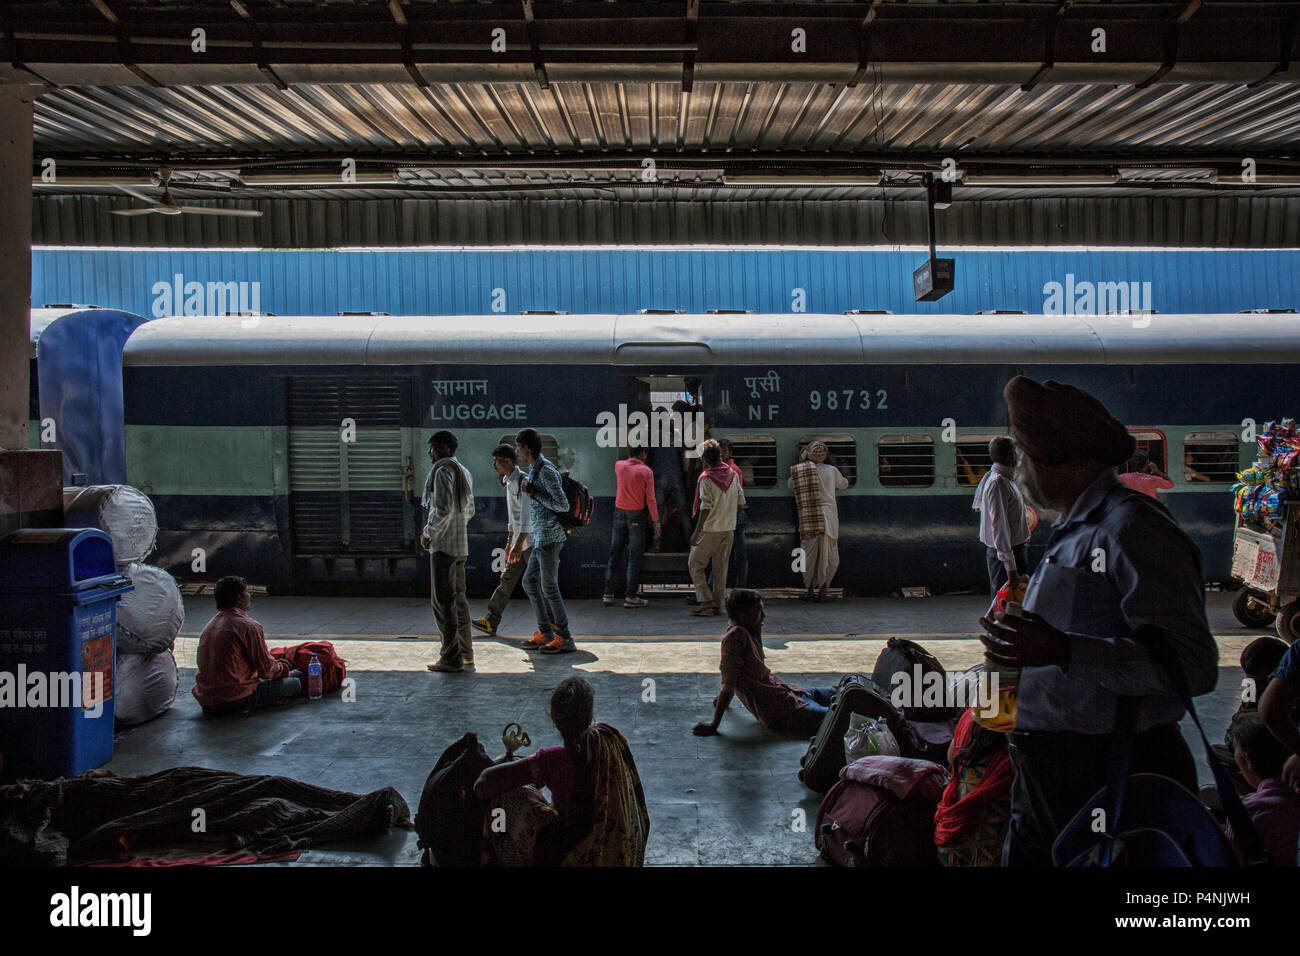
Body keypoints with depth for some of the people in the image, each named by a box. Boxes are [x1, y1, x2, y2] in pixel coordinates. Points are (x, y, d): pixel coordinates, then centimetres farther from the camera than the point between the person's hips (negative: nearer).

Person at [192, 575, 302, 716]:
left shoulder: (208, 625, 12)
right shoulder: (249, 626, -14)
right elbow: (266, 669, -10)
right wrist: (284, 668, 13)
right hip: (235, 701, -9)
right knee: (295, 683, -1)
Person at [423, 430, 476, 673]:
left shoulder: (442, 470, -12)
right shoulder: (464, 471, 17)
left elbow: (443, 508, -21)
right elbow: (470, 510, 23)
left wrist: (428, 532, -11)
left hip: (443, 544, -9)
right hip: (461, 545, 9)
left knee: (442, 601, -7)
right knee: (458, 598, 15)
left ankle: (451, 658, -7)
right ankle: (466, 652, 19)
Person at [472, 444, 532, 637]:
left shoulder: (522, 481, -17)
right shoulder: (509, 482, 14)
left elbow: (527, 515, -23)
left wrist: (519, 544, -25)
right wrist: (509, 541, 24)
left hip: (531, 539, -9)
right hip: (519, 540, 9)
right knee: (507, 579, 7)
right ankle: (491, 622, 9)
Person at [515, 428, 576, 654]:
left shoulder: (546, 471, -16)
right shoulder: (535, 468, 14)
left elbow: (563, 505, -20)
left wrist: (534, 494, -16)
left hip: (549, 536, -10)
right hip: (541, 536, 10)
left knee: (549, 586, -7)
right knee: (530, 581, 14)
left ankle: (564, 639, -2)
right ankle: (545, 632, 18)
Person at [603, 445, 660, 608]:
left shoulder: (619, 465, 2)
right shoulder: (646, 471, -7)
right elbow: (650, 499, -10)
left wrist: (629, 458, 24)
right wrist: (656, 522, -6)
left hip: (619, 513, 4)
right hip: (636, 515, -4)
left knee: (614, 554, 10)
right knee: (634, 557, 1)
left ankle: (607, 594, 11)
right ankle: (630, 596, 0)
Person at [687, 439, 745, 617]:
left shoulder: (706, 478, -13)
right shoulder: (733, 475, 5)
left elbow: (706, 507, -17)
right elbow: (741, 502, 8)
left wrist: (697, 531, -14)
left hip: (710, 529, -6)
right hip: (729, 528, 6)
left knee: (695, 565, 5)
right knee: (720, 567, 12)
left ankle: (706, 602, -5)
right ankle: (718, 604, 13)